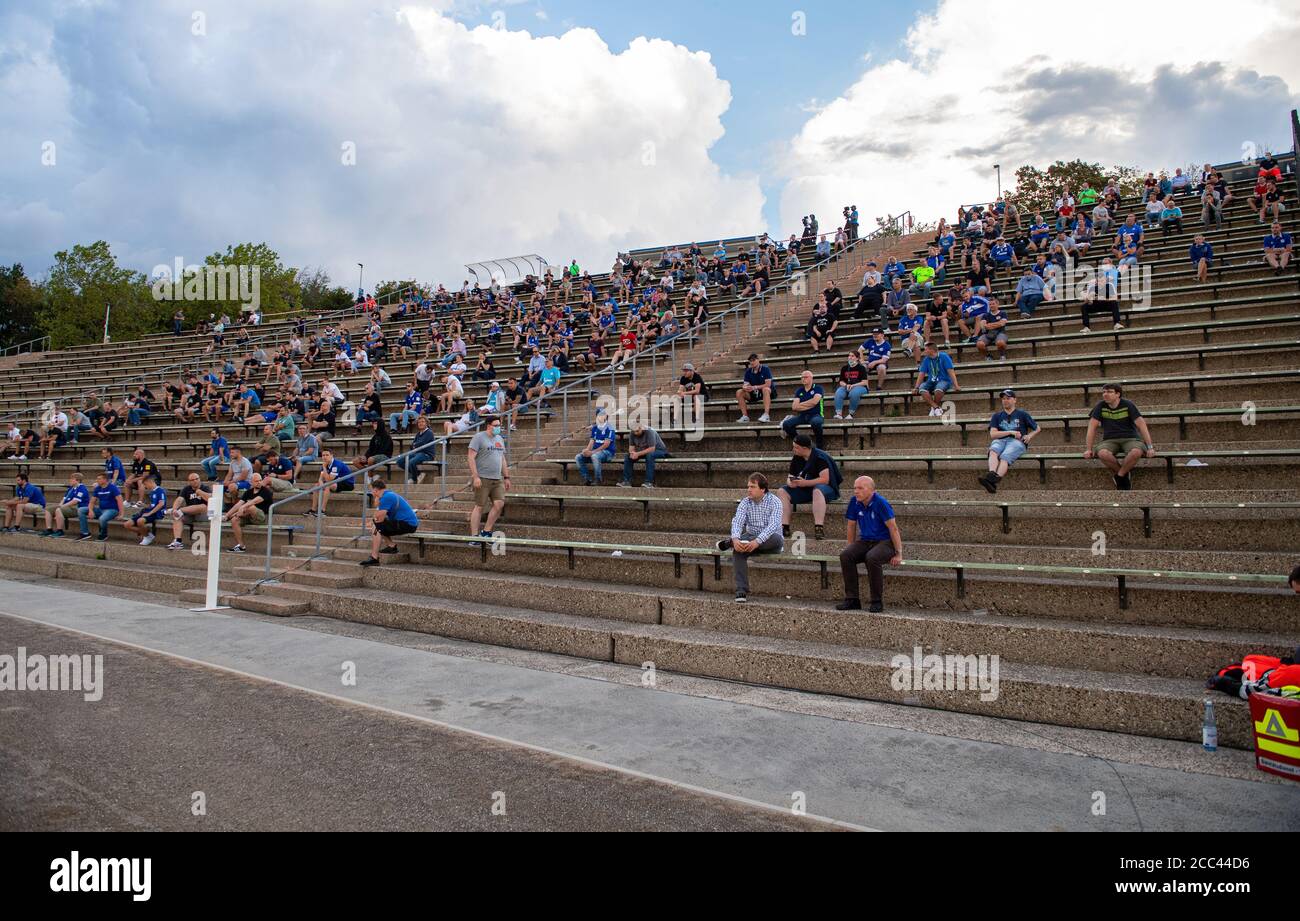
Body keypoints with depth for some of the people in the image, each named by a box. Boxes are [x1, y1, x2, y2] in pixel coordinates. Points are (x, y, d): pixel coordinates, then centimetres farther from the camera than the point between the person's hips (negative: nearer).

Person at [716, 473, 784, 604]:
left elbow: (773, 525, -25)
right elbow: (737, 521, -14)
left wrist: (757, 541, -40)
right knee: (737, 550, -30)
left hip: (769, 542, -2)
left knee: (776, 538, -38)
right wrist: (736, 539, -37)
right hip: (751, 538, 3)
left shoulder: (774, 502, -11)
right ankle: (741, 592, -33)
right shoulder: (745, 502, 1)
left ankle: (729, 542, -31)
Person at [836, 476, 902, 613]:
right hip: (865, 541, 5)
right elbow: (852, 526, 12)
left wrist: (898, 554, -16)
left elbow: (893, 528, -15)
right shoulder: (854, 502, 0)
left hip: (885, 542, -5)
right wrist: (851, 548, 15)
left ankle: (877, 601, -21)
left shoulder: (881, 503, -16)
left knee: (872, 558, -36)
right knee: (845, 555, -22)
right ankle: (852, 599, -17)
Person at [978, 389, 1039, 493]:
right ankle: (992, 474, -61)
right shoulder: (997, 416, 26)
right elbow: (992, 434, 10)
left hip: (1017, 442, -2)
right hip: (1000, 441, 2)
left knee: (1005, 457, -35)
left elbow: (1037, 429, 27)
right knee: (993, 451, -35)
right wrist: (1011, 432, -2)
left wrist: (1029, 436, 5)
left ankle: (994, 481, -59)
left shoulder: (1022, 414, 24)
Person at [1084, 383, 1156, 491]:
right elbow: (1092, 427, -1)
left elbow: (1141, 424, -6)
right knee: (1102, 453, -35)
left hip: (1130, 439, -1)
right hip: (1110, 440, 1)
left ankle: (1119, 475, -10)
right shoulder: (1101, 406, 0)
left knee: (1136, 452, -37)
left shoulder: (1127, 405, -4)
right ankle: (1125, 474, -8)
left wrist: (1150, 447, -13)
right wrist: (1088, 449, -6)